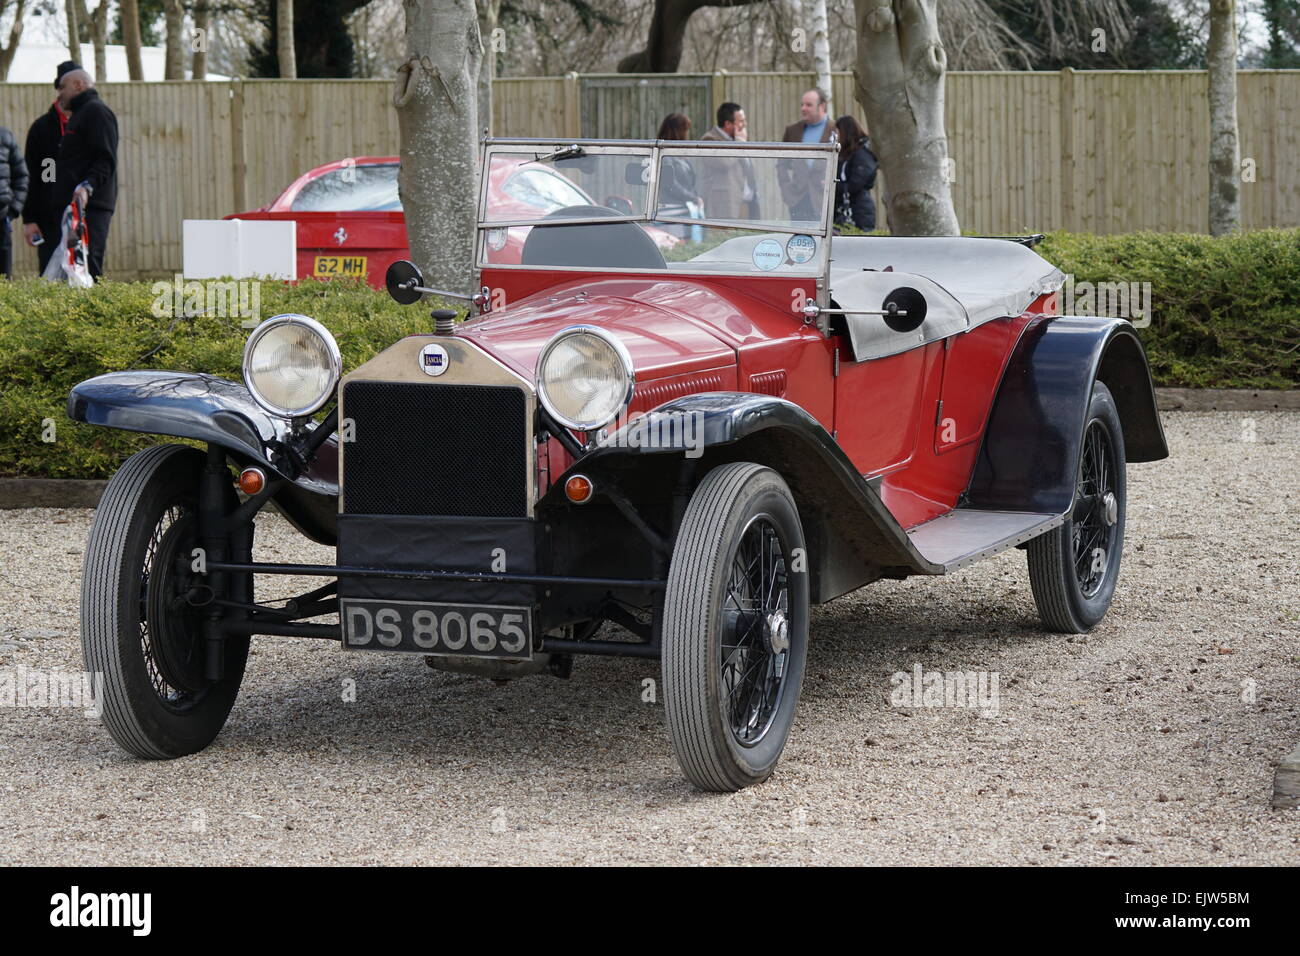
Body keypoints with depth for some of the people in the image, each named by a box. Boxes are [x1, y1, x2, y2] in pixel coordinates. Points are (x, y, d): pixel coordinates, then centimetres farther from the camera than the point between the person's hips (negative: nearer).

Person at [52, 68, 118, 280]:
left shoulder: (96, 111, -3)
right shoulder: (81, 113, 28)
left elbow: (105, 159, -14)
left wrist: (88, 186, -30)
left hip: (90, 206, -10)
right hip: (75, 206, 10)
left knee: (87, 267, -18)